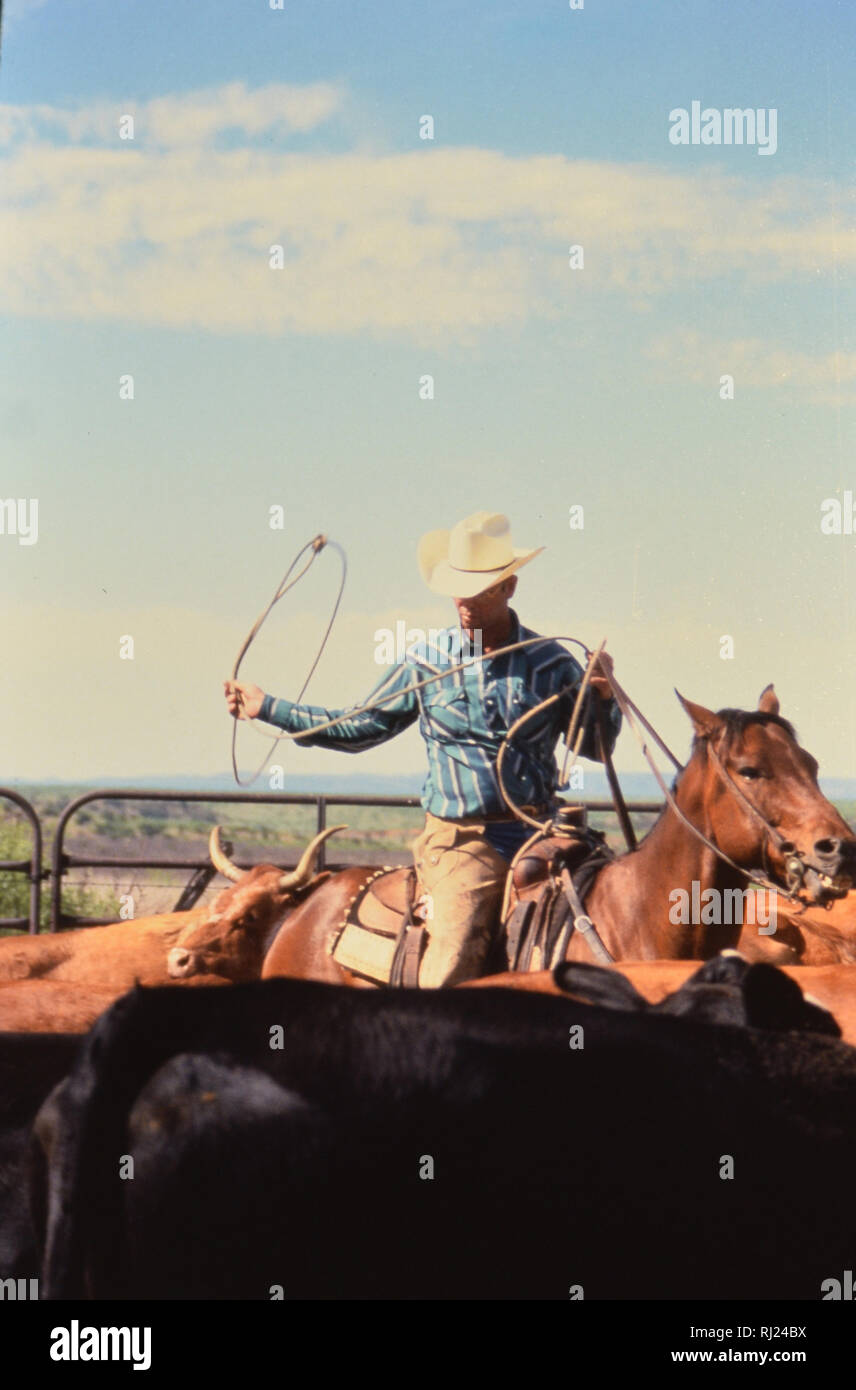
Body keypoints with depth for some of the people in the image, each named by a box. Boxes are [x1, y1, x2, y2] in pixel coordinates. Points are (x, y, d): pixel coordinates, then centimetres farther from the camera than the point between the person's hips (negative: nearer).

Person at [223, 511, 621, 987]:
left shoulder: (551, 664, 4)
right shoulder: (427, 660, 6)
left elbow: (596, 747, 12)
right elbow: (359, 728, 15)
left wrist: (603, 695, -9)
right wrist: (268, 708, 12)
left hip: (539, 835, 2)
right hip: (461, 840, -1)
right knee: (452, 963, -22)